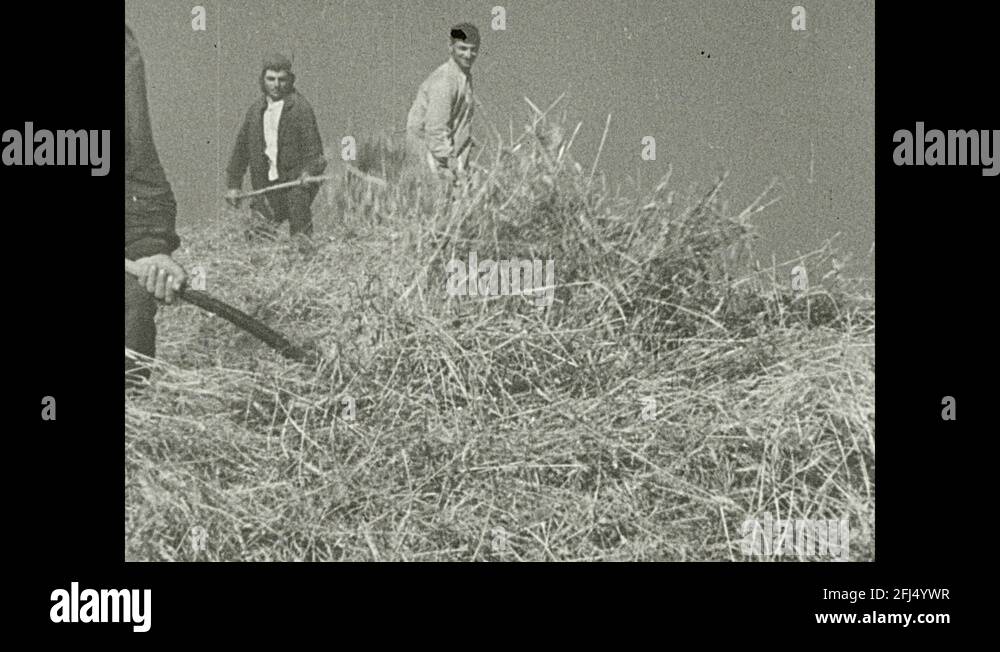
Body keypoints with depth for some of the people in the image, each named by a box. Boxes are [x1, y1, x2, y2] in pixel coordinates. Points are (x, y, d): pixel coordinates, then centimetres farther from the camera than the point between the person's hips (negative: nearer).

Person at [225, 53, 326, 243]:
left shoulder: (300, 108, -4)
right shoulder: (255, 110, 12)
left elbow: (313, 148, -8)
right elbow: (241, 148, 18)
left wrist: (309, 171, -26)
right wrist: (233, 184, 16)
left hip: (296, 180, -5)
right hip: (267, 183, 5)